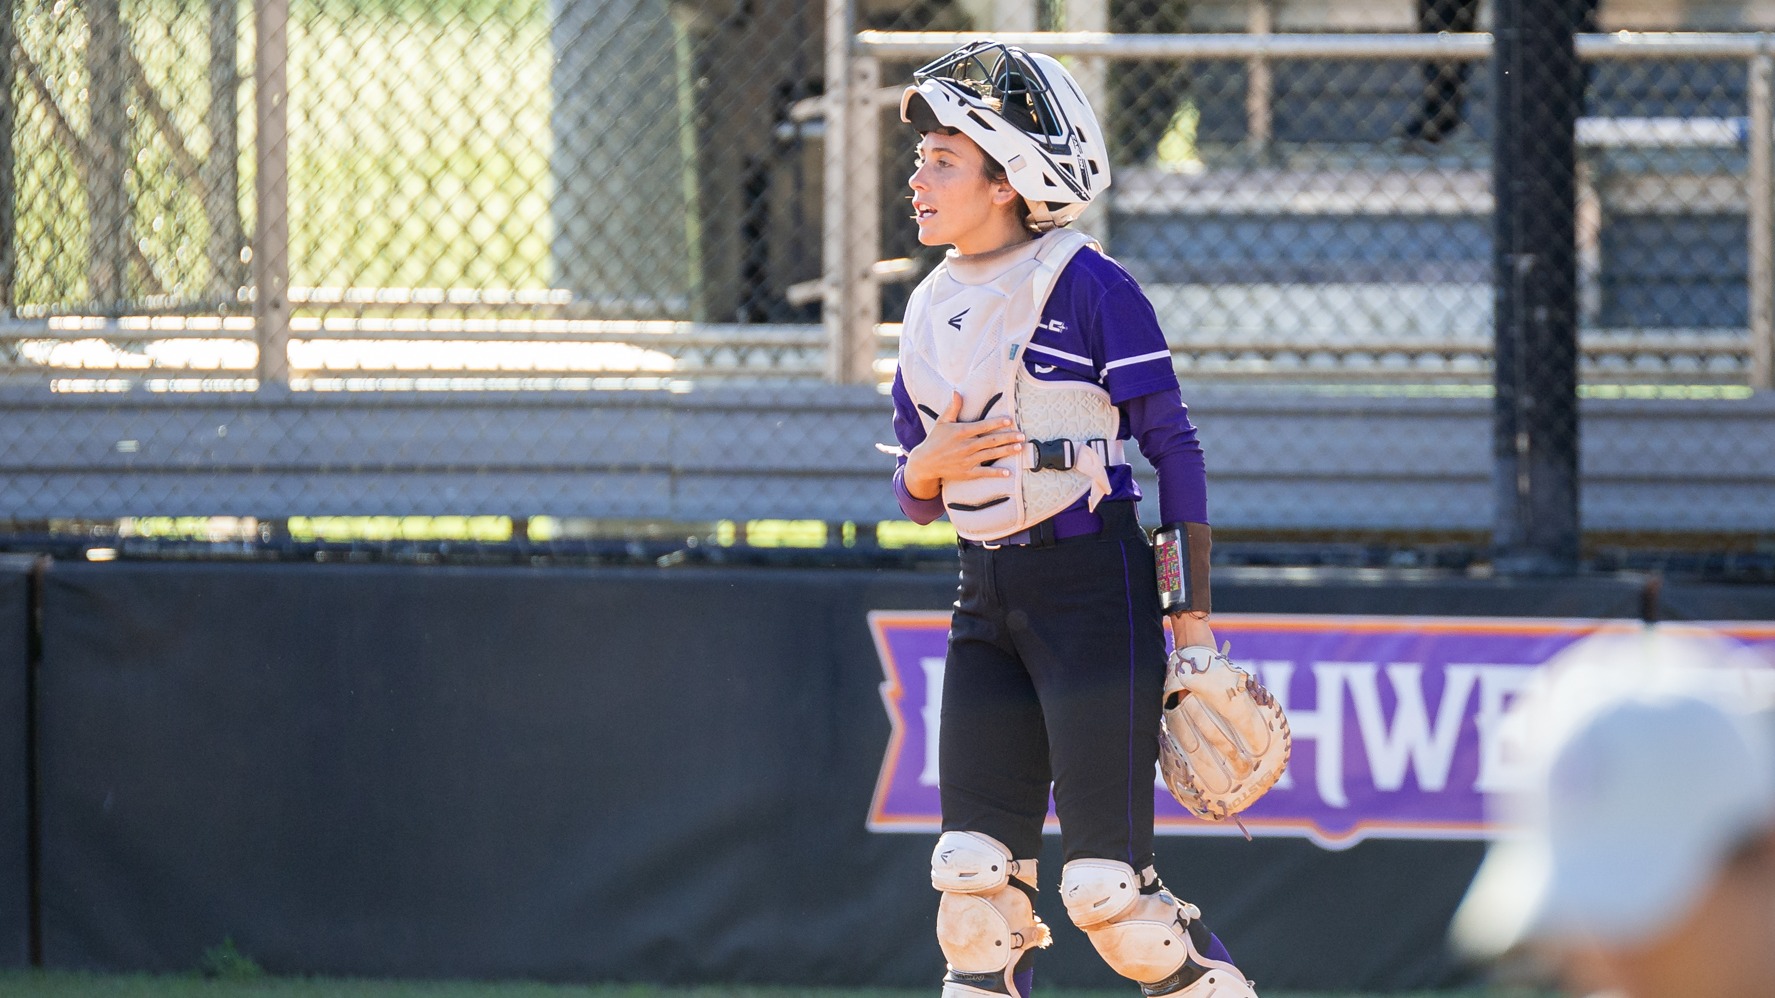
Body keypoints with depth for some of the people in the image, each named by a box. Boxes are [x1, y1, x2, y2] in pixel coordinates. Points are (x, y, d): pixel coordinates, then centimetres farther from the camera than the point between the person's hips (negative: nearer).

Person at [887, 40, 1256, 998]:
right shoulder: (930, 309, 12)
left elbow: (1175, 448, -8)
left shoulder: (1088, 287, -9)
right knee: (976, 874, 0)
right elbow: (915, 492, 18)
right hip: (987, 602, 7)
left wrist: (1192, 615, -12)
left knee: (1107, 887, -9)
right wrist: (926, 466, -7)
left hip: (1095, 588, -7)